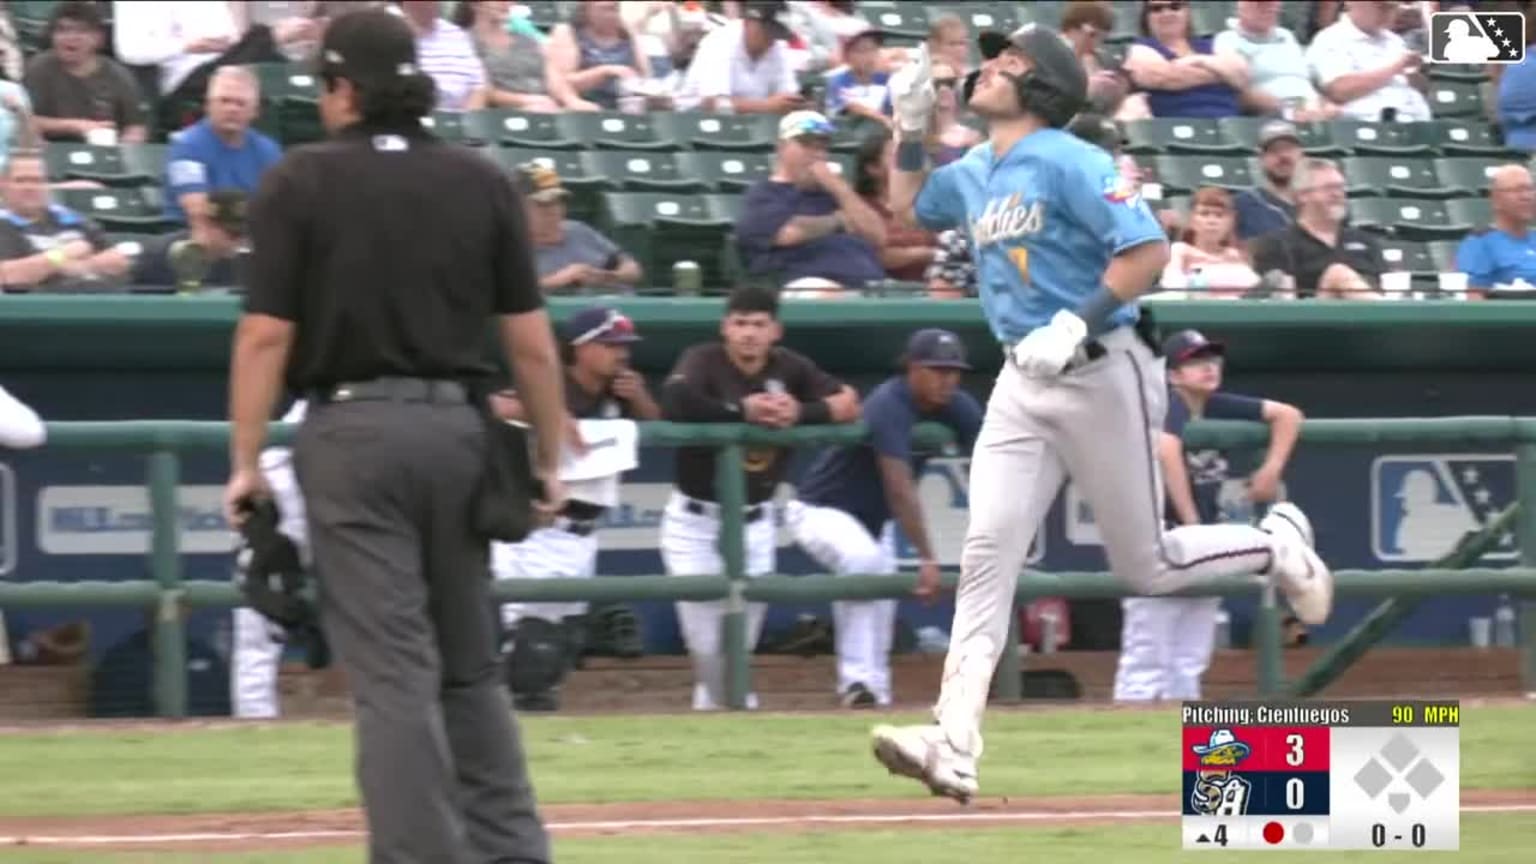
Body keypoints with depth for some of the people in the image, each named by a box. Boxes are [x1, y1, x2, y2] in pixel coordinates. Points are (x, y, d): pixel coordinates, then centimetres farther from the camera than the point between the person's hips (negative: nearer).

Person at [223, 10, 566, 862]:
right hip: (456, 425, 3)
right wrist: (549, 458, 12)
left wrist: (245, 462, -3)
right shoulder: (482, 183, 5)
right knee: (470, 664, 14)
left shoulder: (301, 182, -3)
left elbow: (265, 335, -7)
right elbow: (531, 342, 4)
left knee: (391, 668, -3)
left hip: (352, 428, -3)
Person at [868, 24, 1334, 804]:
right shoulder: (971, 174, 10)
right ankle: (953, 745, -15)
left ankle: (1278, 545, 32)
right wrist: (909, 130, 15)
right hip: (1023, 386, 7)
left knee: (1143, 566, 3)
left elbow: (1147, 249, -21)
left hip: (1101, 374, -7)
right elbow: (907, 211, 30)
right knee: (987, 550, -8)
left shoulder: (1068, 163, -14)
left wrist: (1078, 325, -27)